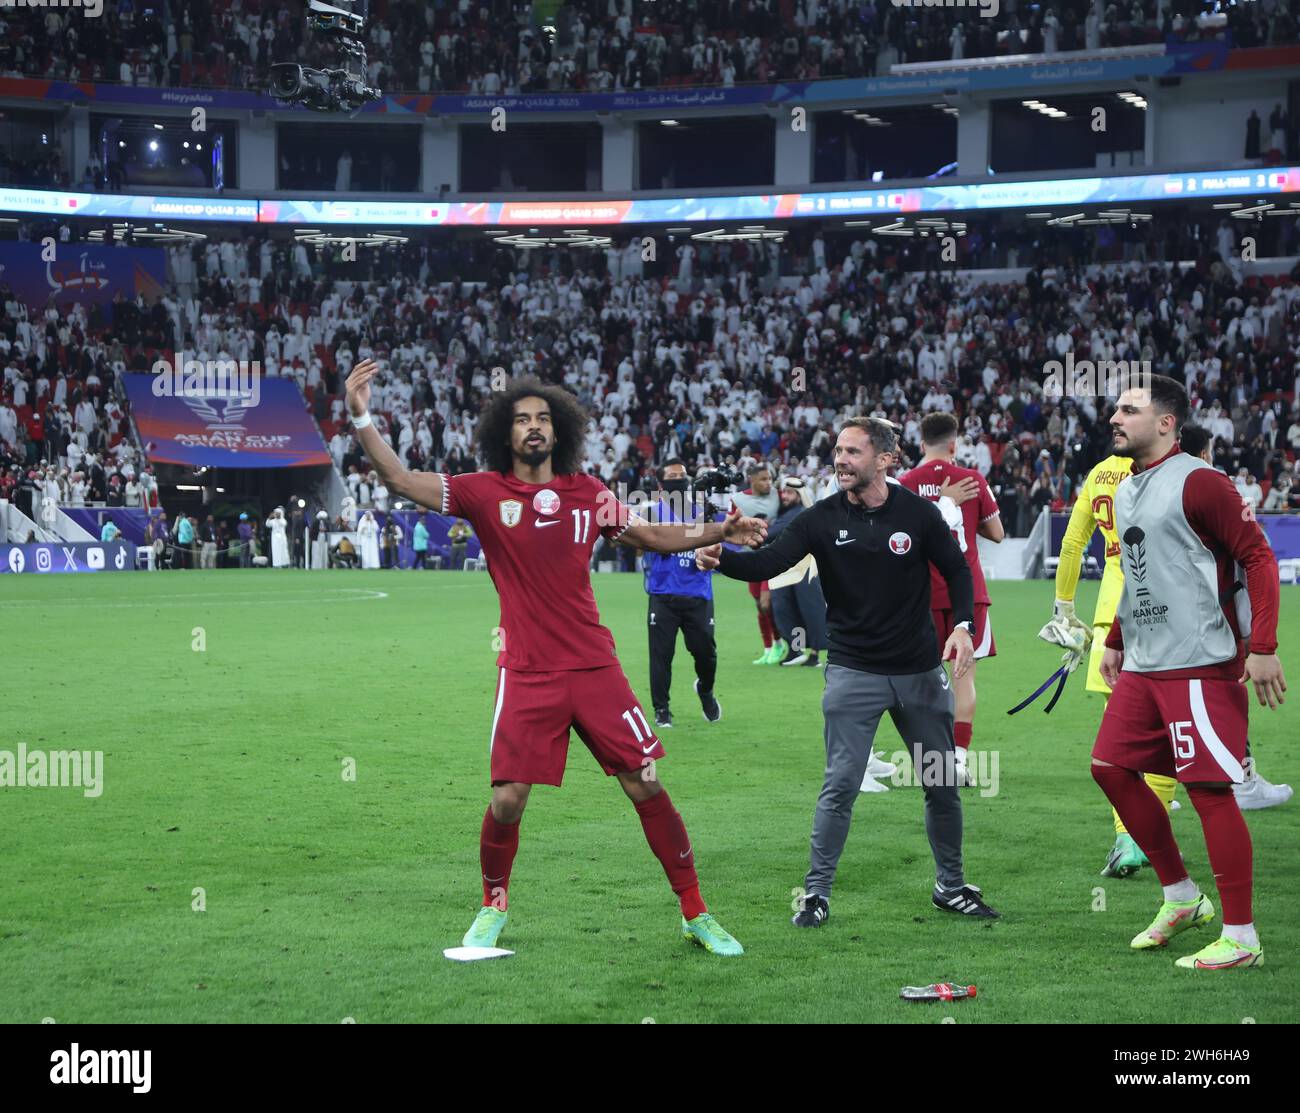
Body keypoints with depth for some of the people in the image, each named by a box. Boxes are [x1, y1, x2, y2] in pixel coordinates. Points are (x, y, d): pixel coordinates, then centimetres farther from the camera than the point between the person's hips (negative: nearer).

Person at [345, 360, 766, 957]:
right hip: (526, 677, -2)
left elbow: (656, 536, 21)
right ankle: (493, 907, 21)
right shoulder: (484, 492, 0)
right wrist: (360, 419, -19)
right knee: (507, 800, -7)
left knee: (647, 787, 0)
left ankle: (695, 913, 12)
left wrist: (719, 530, 11)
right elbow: (401, 480, -9)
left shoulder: (589, 494, 7)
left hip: (595, 667, 2)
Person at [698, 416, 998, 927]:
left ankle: (950, 886, 26)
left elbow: (957, 569, 5)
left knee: (942, 783, 9)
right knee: (840, 784, -8)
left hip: (919, 671, 2)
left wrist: (962, 626, -10)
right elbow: (769, 562, -19)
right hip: (853, 671, -2)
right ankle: (816, 892, 3)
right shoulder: (822, 519, -8)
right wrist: (722, 558, -38)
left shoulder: (918, 512, -5)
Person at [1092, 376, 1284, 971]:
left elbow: (1259, 558, -14)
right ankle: (1181, 897, 22)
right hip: (1142, 665, 9)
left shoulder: (1198, 482, -11)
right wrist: (1115, 641, 27)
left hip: (1200, 665, -9)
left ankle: (1241, 938, 1)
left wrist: (1263, 647, -20)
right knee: (1110, 767, 8)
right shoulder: (1126, 490, 15)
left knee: (1209, 790, -8)